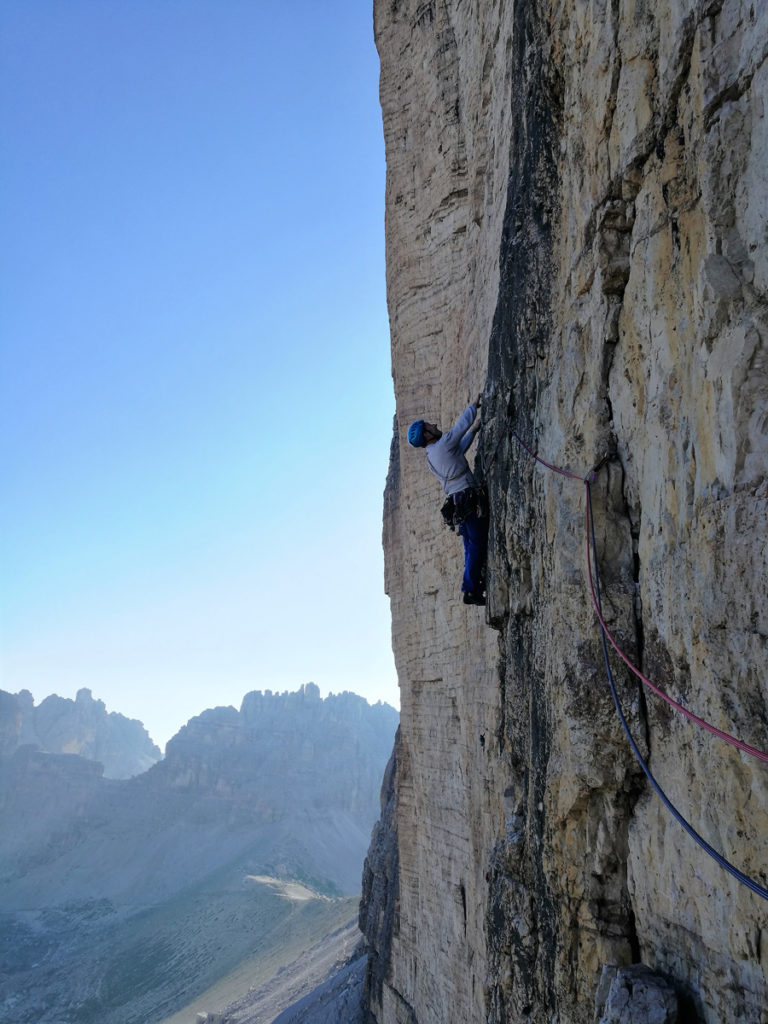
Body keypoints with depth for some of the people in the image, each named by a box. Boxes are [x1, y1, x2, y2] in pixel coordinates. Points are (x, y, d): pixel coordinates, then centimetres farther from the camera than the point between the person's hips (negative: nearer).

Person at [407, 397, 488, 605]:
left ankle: (472, 589, 7)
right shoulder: (443, 444, -8)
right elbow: (463, 423, -2)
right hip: (468, 498, -9)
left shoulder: (431, 456, 18)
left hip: (458, 503, 9)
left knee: (472, 547, 10)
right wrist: (474, 405, 15)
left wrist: (474, 430, 36)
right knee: (477, 544, -9)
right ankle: (471, 590, -11)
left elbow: (459, 448, 34)